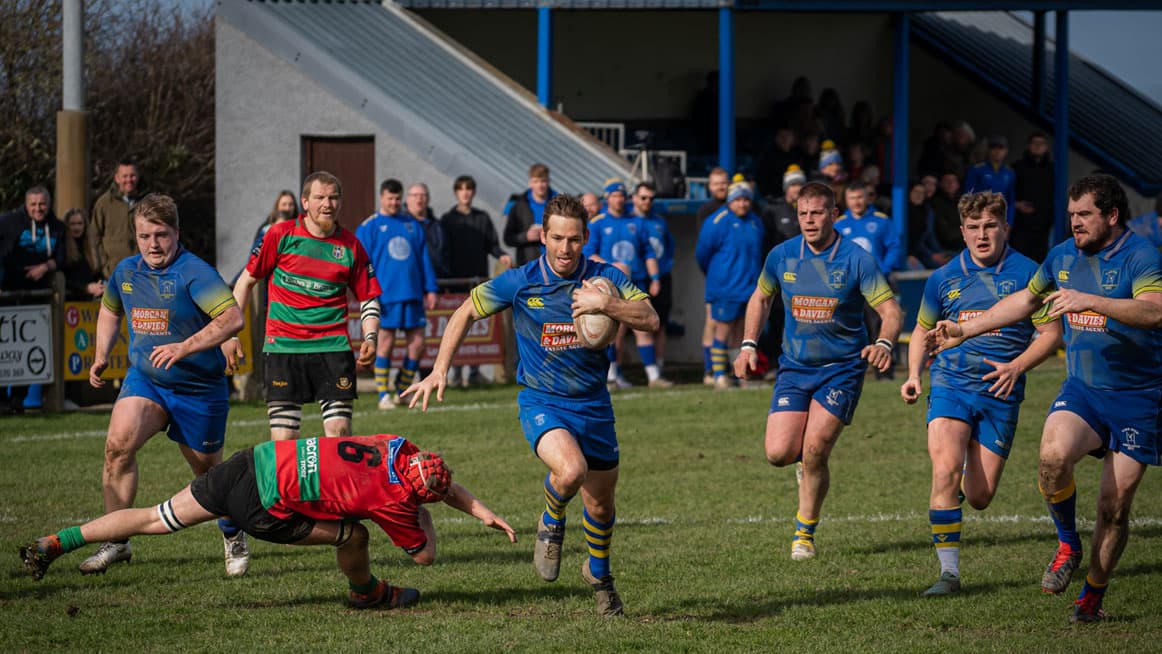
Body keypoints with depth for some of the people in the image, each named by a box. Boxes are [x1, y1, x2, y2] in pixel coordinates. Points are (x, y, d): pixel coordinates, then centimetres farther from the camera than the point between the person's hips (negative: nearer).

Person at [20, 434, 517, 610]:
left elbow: (447, 486, 27)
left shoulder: (400, 448, 6)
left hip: (251, 462, 7)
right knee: (352, 536, 3)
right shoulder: (395, 501, -11)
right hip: (264, 507, -7)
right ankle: (367, 593, 32)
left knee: (158, 519, 14)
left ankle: (54, 542, 14)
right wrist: (425, 519, 26)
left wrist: (480, 511, 24)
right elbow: (425, 555, 9)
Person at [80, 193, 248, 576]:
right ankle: (115, 542, -13)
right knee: (119, 443, -21)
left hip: (199, 387, -4)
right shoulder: (126, 272, 2)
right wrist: (101, 356, 10)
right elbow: (110, 311, 24)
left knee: (209, 469, 10)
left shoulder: (194, 273, -19)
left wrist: (184, 348, -38)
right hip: (144, 380, 4)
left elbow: (233, 318, -31)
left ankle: (234, 535, 39)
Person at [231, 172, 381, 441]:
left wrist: (370, 338, -5)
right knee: (282, 440, -6)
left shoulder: (351, 246, 3)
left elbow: (368, 299, 12)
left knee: (339, 433, -6)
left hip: (333, 346, 1)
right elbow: (247, 280, 9)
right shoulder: (280, 235, 0)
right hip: (282, 346, -1)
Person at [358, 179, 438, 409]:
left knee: (417, 343, 1)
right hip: (385, 295, -4)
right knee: (385, 344, -1)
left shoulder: (412, 225, 14)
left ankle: (401, 392, 15)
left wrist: (430, 289, 11)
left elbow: (424, 258, 17)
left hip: (413, 294, 4)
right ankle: (384, 396, 6)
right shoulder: (368, 228, 2)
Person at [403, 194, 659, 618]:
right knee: (571, 470, -32)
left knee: (600, 501, 12)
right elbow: (467, 313, 4)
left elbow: (650, 319, -14)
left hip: (593, 404, 3)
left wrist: (606, 305, -29)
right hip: (541, 403, -3)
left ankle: (599, 574, 42)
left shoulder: (605, 278, -6)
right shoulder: (520, 283, -10)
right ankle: (552, 522, 3)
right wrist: (440, 370, -1)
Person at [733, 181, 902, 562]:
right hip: (794, 368, 3)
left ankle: (805, 534, 9)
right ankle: (808, 457, 27)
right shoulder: (782, 256, 0)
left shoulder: (856, 260, -11)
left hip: (842, 369, -3)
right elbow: (760, 298, 18)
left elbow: (891, 310, -14)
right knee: (778, 452, -12)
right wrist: (748, 345, 7)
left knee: (814, 454, -12)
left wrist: (884, 344, -34)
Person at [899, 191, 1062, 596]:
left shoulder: (1026, 274, -3)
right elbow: (923, 330, 19)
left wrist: (1017, 366, -14)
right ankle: (949, 571, -15)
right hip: (950, 386, 1)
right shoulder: (944, 278, 5)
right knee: (946, 471, -22)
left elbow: (1051, 332, 0)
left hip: (1000, 395, -1)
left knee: (980, 498, 1)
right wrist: (914, 375, 4)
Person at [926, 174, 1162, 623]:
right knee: (1054, 456, -27)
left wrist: (1089, 301, -42)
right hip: (1081, 389, 4)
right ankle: (1068, 544, -2)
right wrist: (965, 330, 25)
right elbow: (1026, 300, 24)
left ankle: (1093, 594, 20)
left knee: (1115, 508, -2)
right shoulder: (1063, 257, 6)